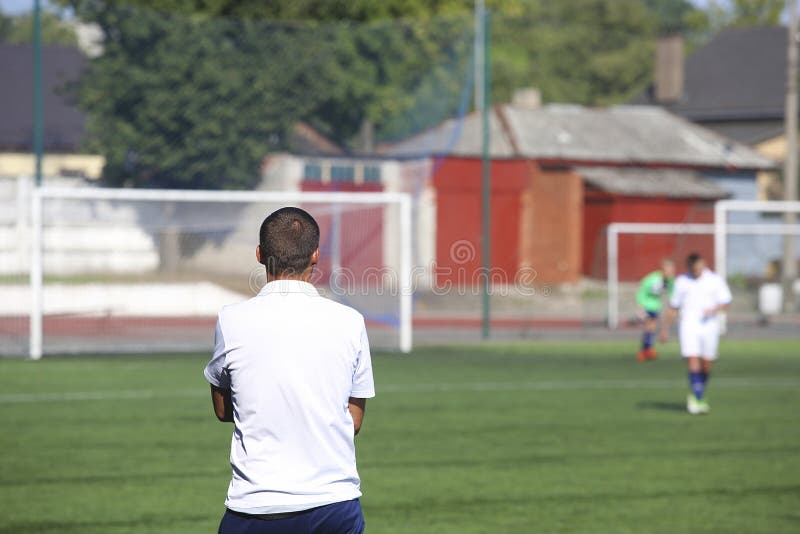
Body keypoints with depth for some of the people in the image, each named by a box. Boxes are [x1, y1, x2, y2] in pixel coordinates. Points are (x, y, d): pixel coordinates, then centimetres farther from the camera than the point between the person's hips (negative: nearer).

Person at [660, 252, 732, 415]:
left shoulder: (715, 280, 4)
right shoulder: (681, 281, 8)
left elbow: (725, 303, 3)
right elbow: (673, 307, 14)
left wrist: (714, 310, -17)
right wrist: (665, 328, 13)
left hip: (709, 327, 0)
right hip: (689, 327, 0)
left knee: (706, 365, 5)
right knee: (693, 363, -14)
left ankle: (697, 395, 28)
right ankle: (698, 399, -15)